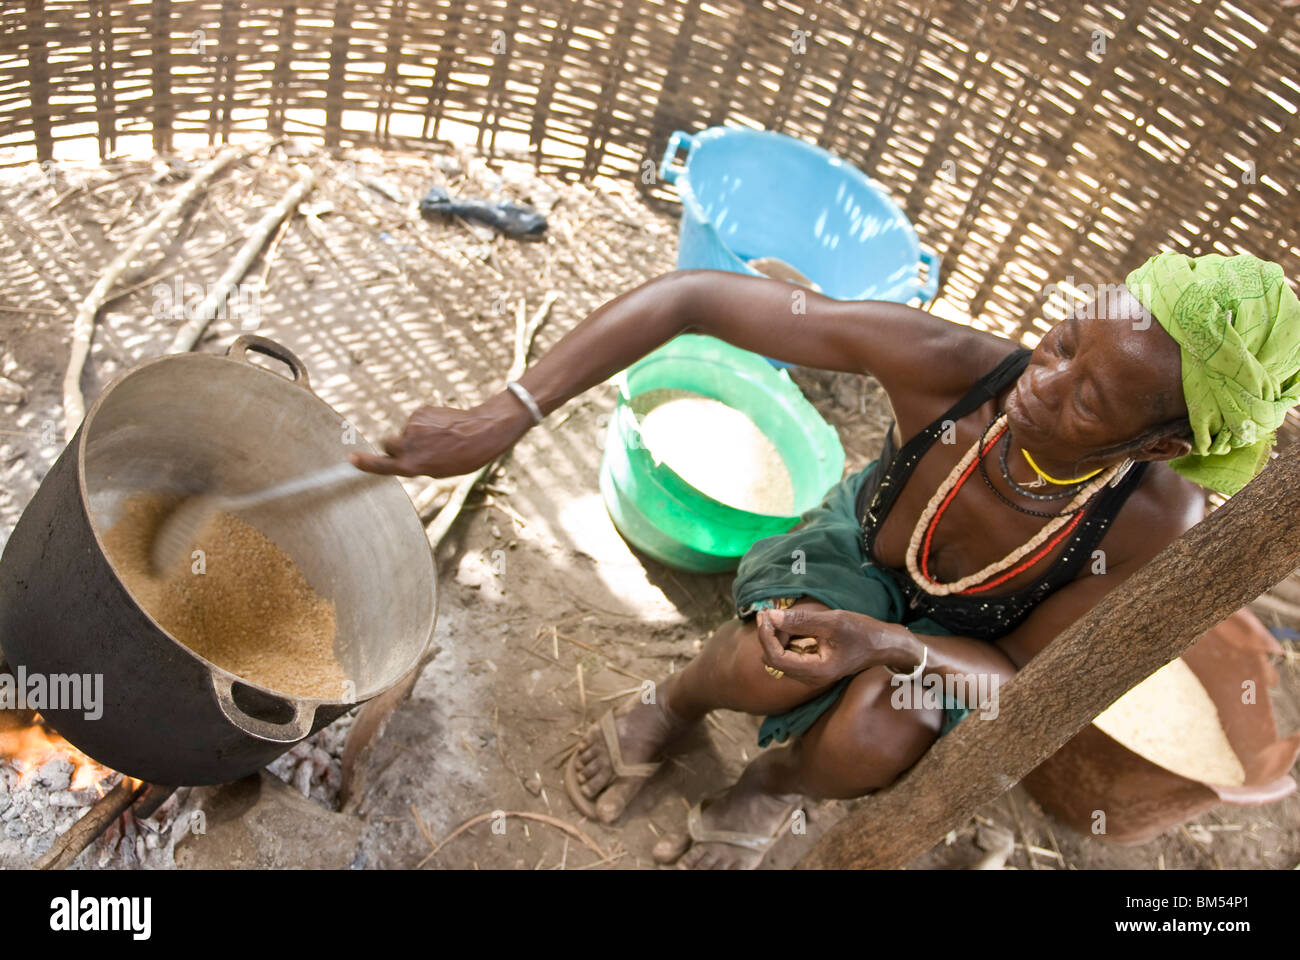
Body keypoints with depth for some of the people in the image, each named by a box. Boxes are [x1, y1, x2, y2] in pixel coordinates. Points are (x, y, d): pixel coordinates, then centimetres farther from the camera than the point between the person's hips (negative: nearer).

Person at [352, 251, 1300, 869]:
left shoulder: (1161, 524, -32)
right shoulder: (951, 364, -36)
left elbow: (1023, 676, -20)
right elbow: (690, 297, -36)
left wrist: (883, 643, -41)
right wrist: (502, 418, -43)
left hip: (958, 637, 1)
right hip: (854, 542, 0)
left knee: (875, 738, -33)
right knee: (771, 667, -34)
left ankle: (774, 783, 7)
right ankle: (672, 705, 6)